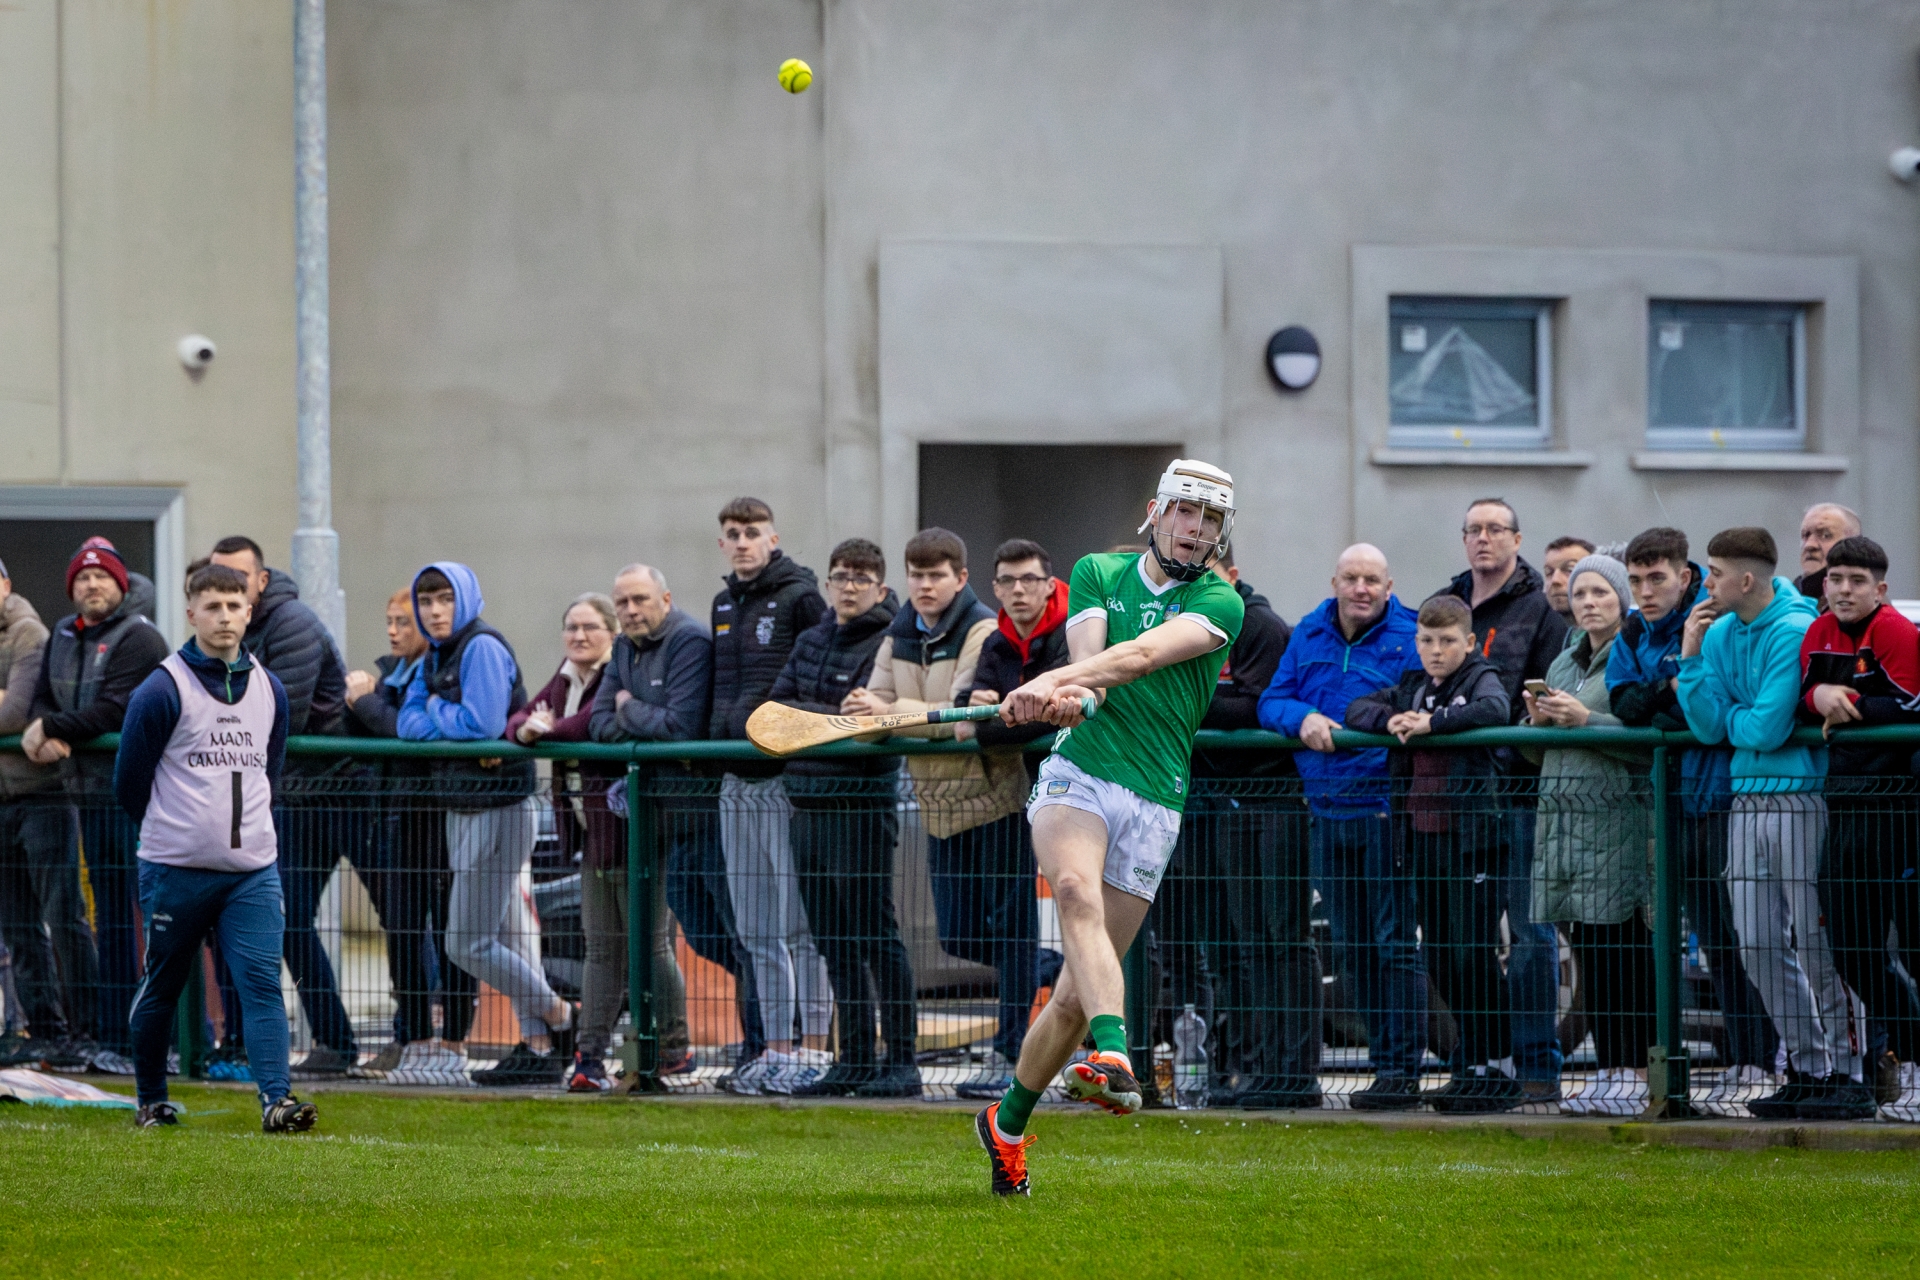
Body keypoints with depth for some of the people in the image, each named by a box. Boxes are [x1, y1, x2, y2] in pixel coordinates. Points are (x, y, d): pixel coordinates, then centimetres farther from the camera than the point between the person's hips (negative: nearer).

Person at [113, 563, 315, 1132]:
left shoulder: (269, 690, 10)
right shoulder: (162, 690, -7)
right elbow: (129, 782, 1)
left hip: (253, 870, 3)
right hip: (175, 870, -3)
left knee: (263, 982, -10)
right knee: (162, 987, 7)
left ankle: (276, 1100, -16)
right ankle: (152, 1102, 21)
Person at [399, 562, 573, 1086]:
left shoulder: (483, 648, -14)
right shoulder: (436, 657, 14)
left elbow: (482, 723, -24)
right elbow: (408, 723, 7)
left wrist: (438, 712, -6)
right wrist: (454, 724, -9)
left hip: (498, 809, -10)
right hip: (462, 810, 10)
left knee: (468, 943, -8)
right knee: (505, 935, 11)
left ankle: (557, 1017, 6)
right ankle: (538, 1046, 15)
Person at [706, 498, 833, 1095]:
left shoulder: (800, 598, -6)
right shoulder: (724, 606, 17)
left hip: (788, 777, -8)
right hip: (737, 780, 8)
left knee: (801, 923, -7)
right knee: (757, 929, 9)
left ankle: (814, 1048, -4)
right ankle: (776, 1050, 13)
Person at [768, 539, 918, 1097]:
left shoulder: (888, 644, -7)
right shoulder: (811, 642, 16)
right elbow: (776, 707, 11)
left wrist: (809, 717, -17)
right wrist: (837, 715, -4)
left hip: (862, 805, -8)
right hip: (808, 800, 8)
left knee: (875, 935, -6)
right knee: (833, 940, 10)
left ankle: (901, 1061, -3)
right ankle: (854, 1060, 16)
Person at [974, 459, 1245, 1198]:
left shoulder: (1219, 603, 3)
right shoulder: (1098, 574, 12)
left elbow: (1145, 653, -15)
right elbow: (1089, 653, -5)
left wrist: (1052, 683, -30)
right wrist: (1071, 691, -30)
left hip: (1154, 804, 0)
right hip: (1077, 775, 0)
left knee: (1077, 991, -1)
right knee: (1077, 889, -34)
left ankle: (1007, 1125, 19)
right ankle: (1114, 1055, -51)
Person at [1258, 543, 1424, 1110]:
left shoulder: (1410, 638, -3)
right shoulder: (1309, 636, 13)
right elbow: (1271, 702, 10)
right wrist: (1302, 719, -11)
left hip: (1387, 808, -6)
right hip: (1326, 811, 6)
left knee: (1395, 944, -7)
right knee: (1352, 949, 10)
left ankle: (1403, 1071, -5)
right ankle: (1384, 1064, 18)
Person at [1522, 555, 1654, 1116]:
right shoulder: (1563, 664, 21)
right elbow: (1539, 754, 25)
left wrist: (1586, 721, -16)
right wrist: (1538, 721, 4)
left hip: (1620, 822, -7)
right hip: (1564, 818, 7)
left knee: (1625, 955, -8)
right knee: (1589, 954, 5)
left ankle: (1632, 1076, -7)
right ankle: (1608, 1073, 9)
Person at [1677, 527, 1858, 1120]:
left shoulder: (1794, 631, -13)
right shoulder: (1720, 632, 10)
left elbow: (1768, 727, -17)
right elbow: (1709, 726, 2)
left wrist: (1730, 717, 2)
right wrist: (1690, 656, -5)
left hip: (1801, 798, -8)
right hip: (1747, 799, 8)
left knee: (1816, 942, -4)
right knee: (1760, 947, 7)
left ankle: (1844, 1067, 4)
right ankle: (1806, 1066, 15)